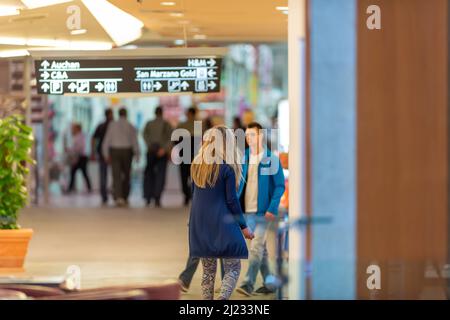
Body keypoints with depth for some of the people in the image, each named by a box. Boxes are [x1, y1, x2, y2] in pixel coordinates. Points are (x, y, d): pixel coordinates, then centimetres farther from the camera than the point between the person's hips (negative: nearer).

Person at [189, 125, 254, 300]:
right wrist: (244, 226, -1)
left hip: (200, 226, 6)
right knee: (233, 268, 2)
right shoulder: (227, 167, -10)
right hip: (223, 225, -6)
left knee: (208, 271, 11)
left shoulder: (196, 165, 6)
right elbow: (231, 200, -10)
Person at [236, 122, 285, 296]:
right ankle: (268, 283, 21)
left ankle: (248, 283, -14)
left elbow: (280, 185, -6)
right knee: (260, 248, 12)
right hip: (247, 210, 5)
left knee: (256, 246, -12)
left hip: (264, 211, -5)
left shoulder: (271, 159, -6)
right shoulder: (242, 157, 7)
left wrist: (272, 208, -15)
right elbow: (238, 183, 12)